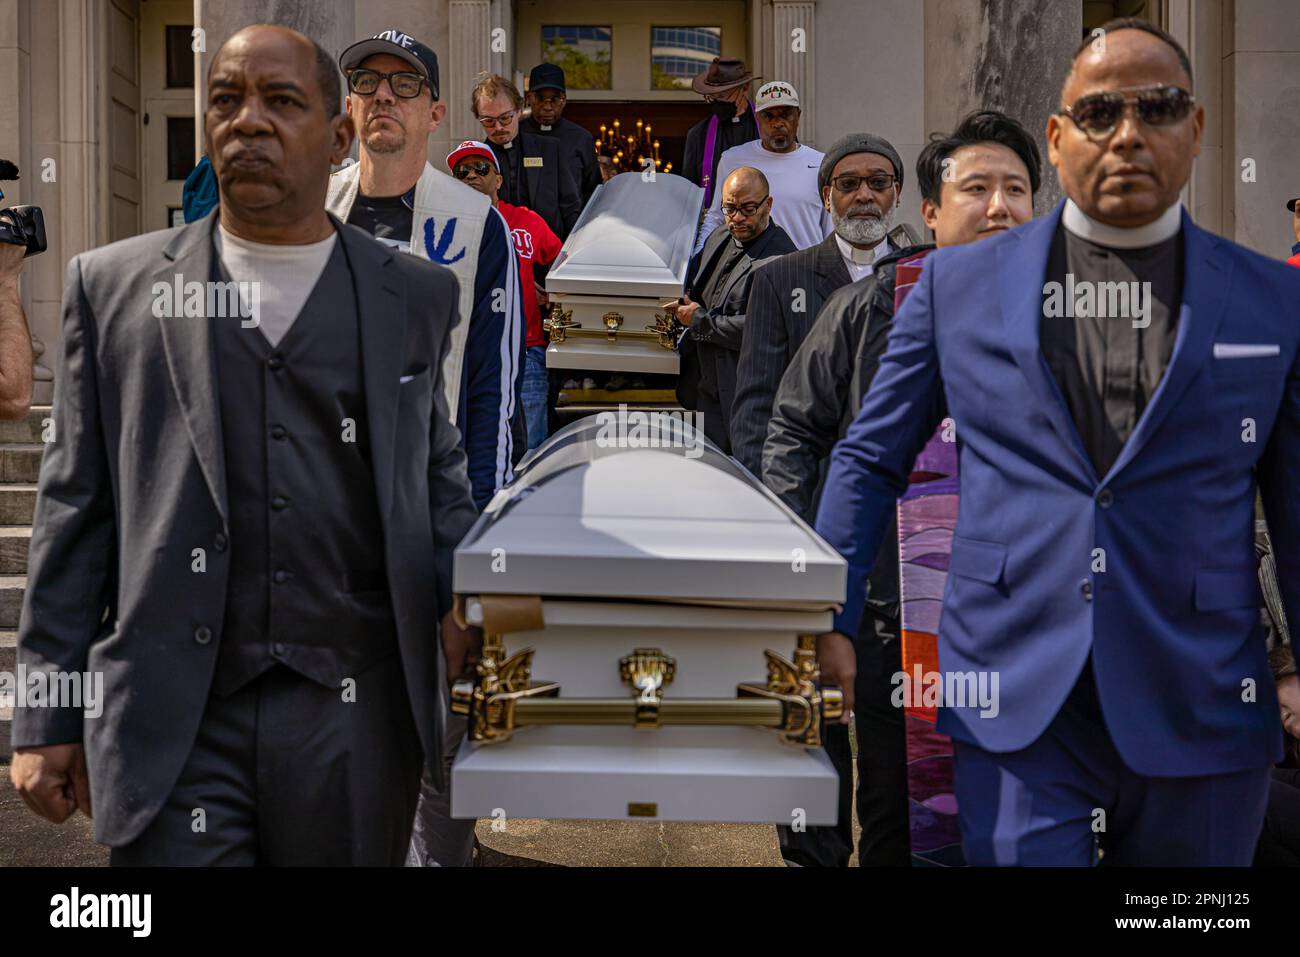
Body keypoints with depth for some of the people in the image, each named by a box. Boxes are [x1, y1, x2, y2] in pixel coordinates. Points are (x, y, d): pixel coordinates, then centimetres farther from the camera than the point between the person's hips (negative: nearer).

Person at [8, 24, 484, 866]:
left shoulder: (417, 295, 6)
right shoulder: (114, 286, 5)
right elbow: (76, 508, 5)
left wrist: (461, 598, -1)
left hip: (358, 722, 2)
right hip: (172, 725, -1)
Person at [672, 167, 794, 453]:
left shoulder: (780, 258, -18)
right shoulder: (720, 237, 10)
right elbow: (697, 287, 27)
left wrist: (700, 321, -15)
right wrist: (684, 302, 4)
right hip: (703, 388, 8)